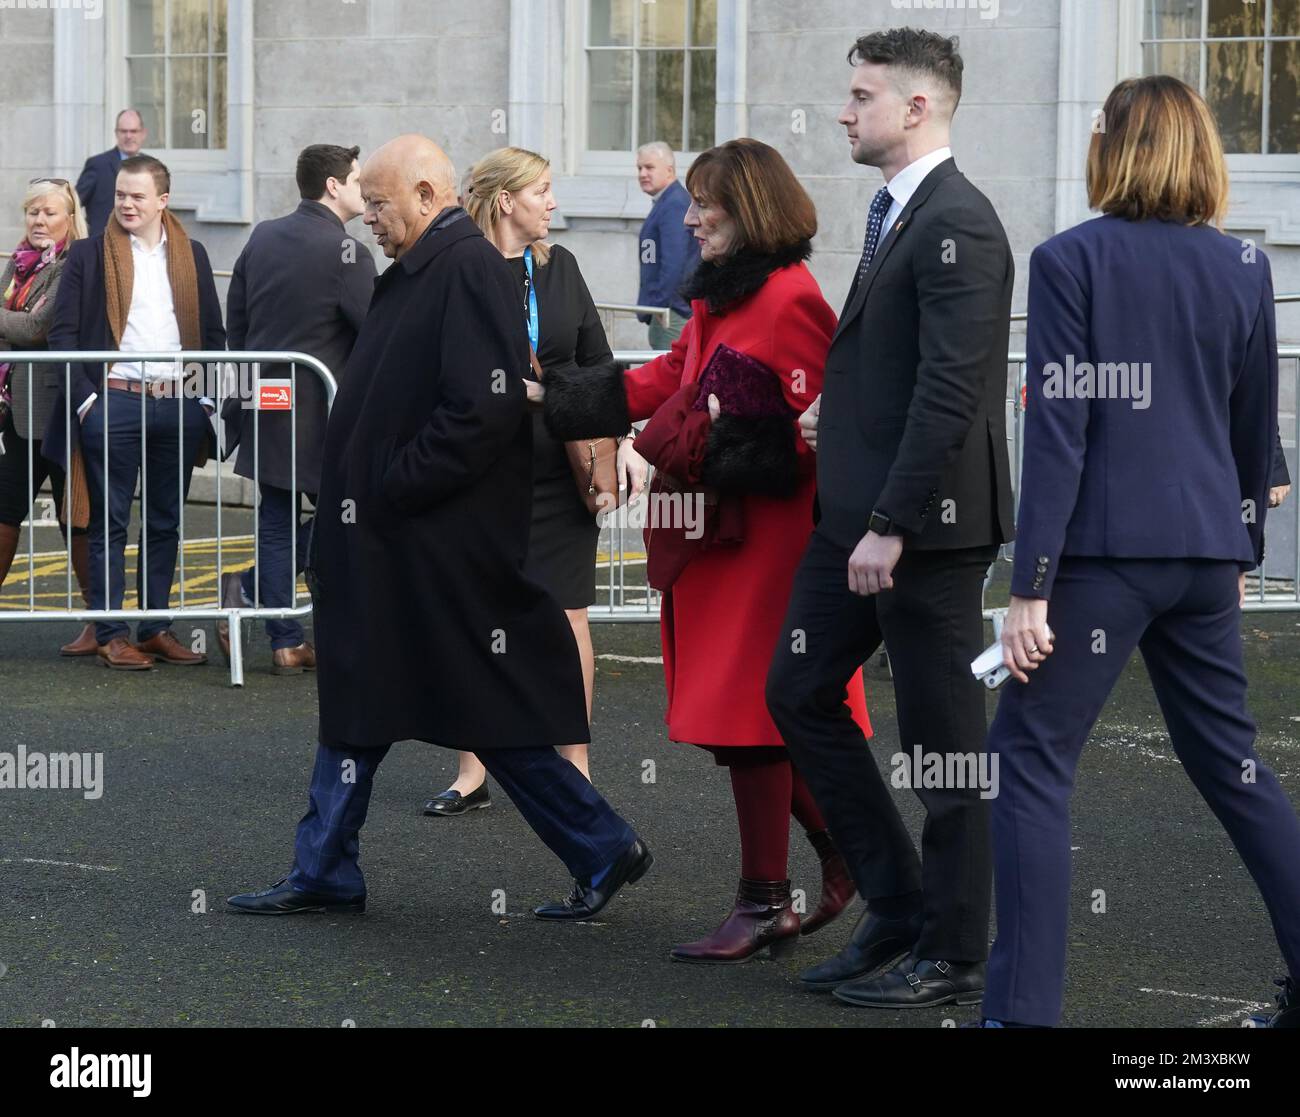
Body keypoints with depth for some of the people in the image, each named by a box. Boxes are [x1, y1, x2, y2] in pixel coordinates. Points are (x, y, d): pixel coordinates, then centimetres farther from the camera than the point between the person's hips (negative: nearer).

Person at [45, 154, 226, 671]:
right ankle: (111, 635, 3)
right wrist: (85, 397, -9)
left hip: (180, 406, 3)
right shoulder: (89, 255, 3)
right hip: (113, 401, -3)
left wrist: (207, 396, 5)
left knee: (165, 523, 8)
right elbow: (63, 332, 0)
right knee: (110, 522, 0)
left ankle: (155, 628, 15)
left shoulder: (192, 256, 12)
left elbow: (213, 333, 15)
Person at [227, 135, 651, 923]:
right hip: (385, 543, 10)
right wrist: (360, 493, 10)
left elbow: (482, 410, -25)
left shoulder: (470, 270, -17)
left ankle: (605, 851, 9)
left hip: (443, 547, -10)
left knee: (494, 713, -2)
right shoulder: (419, 272, 13)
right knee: (355, 703, 12)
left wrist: (392, 490, -20)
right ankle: (325, 874, 18)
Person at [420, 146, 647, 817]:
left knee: (567, 617, 3)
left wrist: (624, 439, 3)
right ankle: (472, 773, 12)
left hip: (561, 469, 3)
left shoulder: (558, 266, 8)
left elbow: (596, 360, 12)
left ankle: (576, 767, 13)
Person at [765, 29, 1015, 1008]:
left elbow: (951, 390, -22)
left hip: (925, 525, -10)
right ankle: (896, 907, 21)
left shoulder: (958, 224, -16)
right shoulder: (897, 215, 15)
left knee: (943, 741, 1)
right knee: (800, 694, 12)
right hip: (856, 516, 10)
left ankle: (953, 954, 12)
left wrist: (892, 524, -22)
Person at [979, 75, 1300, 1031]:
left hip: (1106, 553, -5)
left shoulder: (1072, 261, -6)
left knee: (1030, 762, 0)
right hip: (1205, 554, 5)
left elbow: (1058, 432, -11)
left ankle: (1025, 1005, -6)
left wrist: (1030, 587, -10)